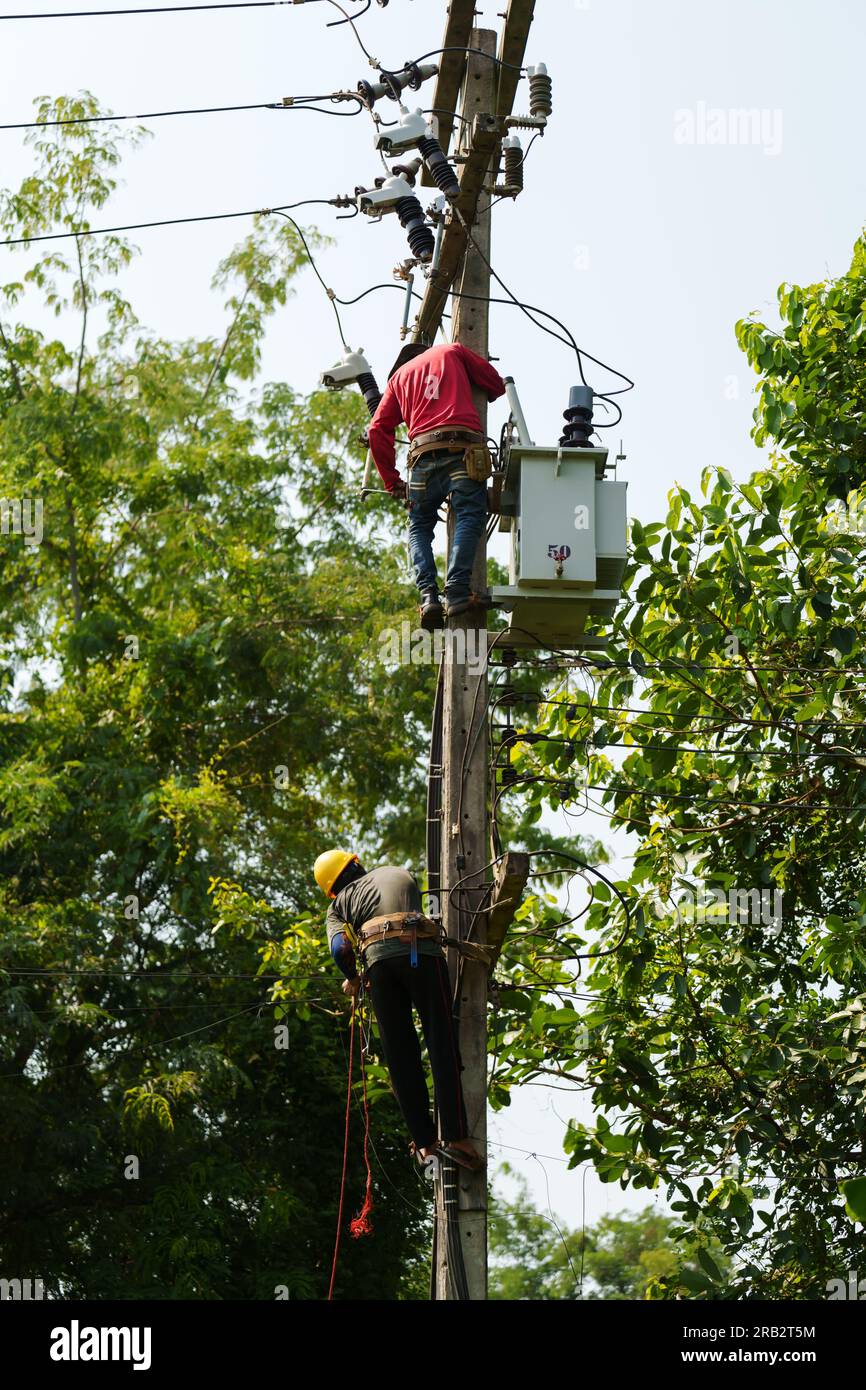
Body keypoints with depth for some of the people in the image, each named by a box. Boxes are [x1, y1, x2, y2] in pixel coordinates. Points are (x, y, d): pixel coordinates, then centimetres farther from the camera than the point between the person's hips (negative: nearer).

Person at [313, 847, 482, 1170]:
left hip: (379, 957, 0)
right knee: (442, 1047, -4)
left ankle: (424, 1141, 0)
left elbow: (340, 947, 6)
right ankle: (455, 1135, -16)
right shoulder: (401, 875, 33)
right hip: (423, 951, 0)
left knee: (400, 1055, 5)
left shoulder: (339, 904, 23)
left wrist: (352, 979, 23)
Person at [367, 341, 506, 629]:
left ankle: (428, 594, -8)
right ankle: (457, 591, -27)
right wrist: (472, 399, 42)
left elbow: (378, 429, 18)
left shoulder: (399, 376, 27)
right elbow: (496, 385, 20)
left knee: (419, 527, 12)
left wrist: (391, 480, 22)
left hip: (423, 456, 2)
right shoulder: (452, 351, 23)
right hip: (462, 449, -2)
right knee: (469, 518, -8)